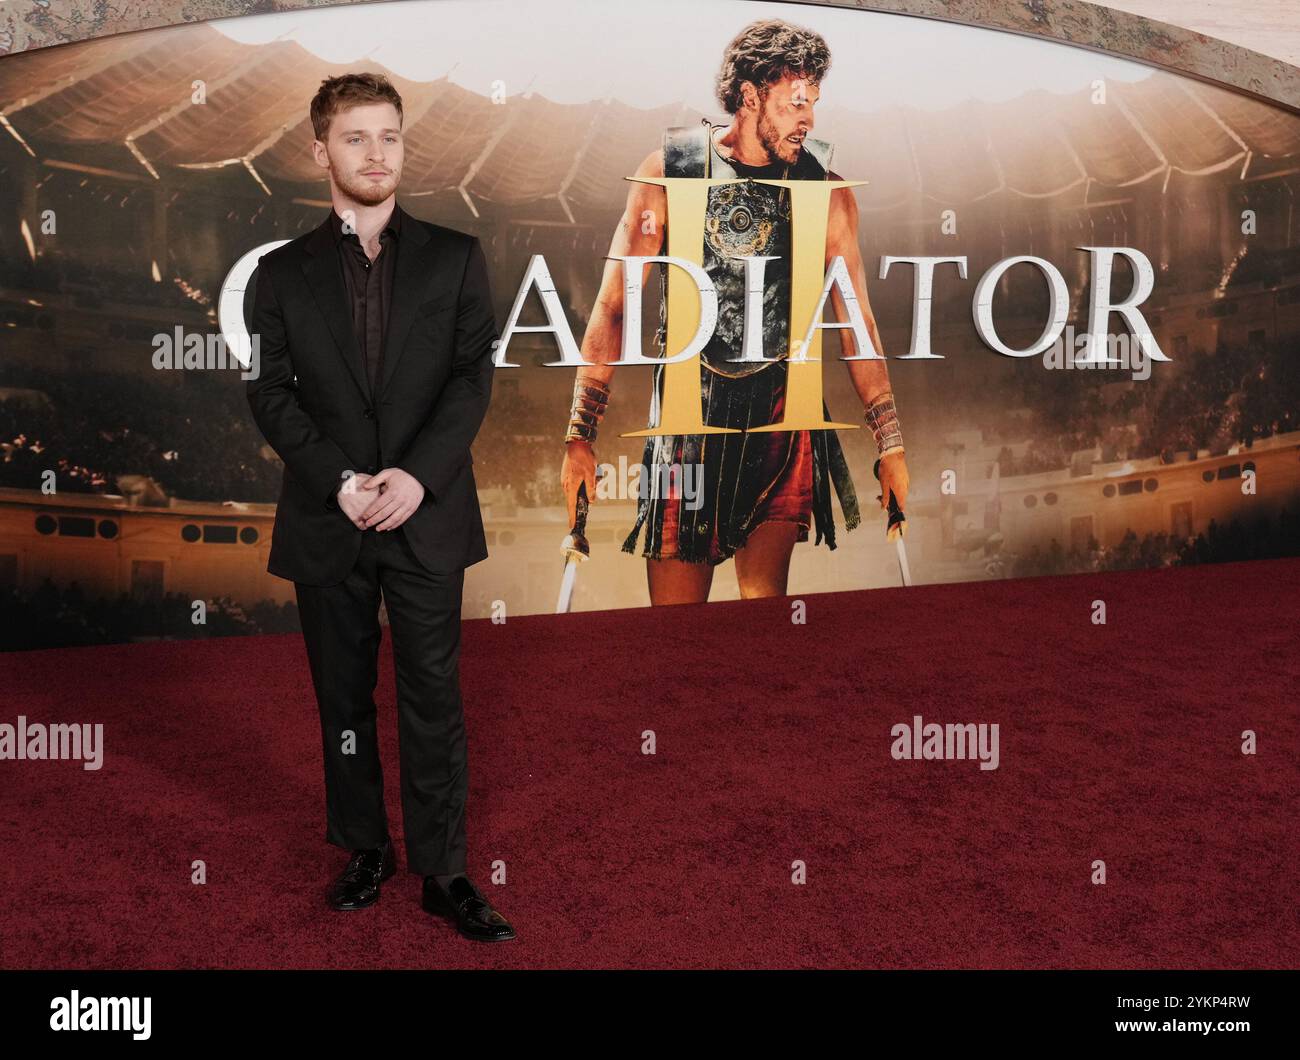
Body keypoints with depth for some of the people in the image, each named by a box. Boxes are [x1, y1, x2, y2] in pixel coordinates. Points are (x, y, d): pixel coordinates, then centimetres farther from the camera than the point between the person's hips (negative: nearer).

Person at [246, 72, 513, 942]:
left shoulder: (454, 257, 6)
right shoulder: (284, 271, 8)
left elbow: (473, 378, -2)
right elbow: (272, 392, 1)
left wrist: (418, 473, -15)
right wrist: (339, 480, -13)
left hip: (427, 515, -1)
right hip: (326, 521, 2)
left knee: (434, 698, 2)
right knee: (344, 697, 11)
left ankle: (444, 872, 12)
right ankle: (366, 849, 27)